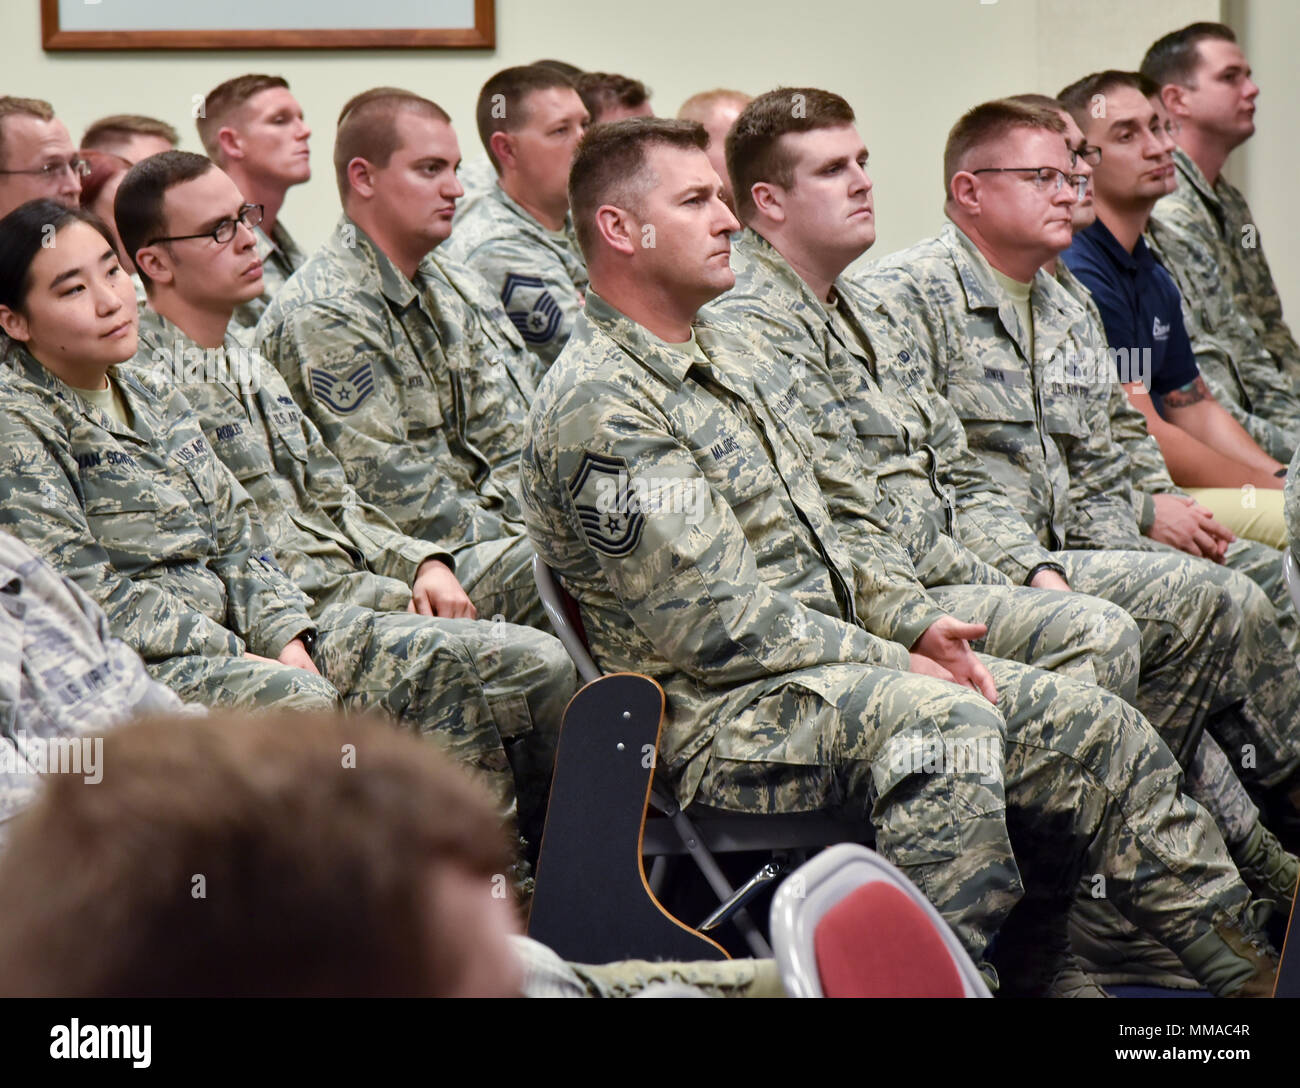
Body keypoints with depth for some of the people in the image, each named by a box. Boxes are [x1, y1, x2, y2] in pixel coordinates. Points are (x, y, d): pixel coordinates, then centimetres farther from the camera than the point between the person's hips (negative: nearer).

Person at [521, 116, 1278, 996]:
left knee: (1102, 731, 0)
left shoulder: (730, 365, 19)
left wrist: (916, 623, 3)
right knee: (948, 724, -36)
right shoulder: (596, 406, -14)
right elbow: (713, 620, -19)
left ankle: (1243, 965, 3)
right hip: (716, 716, -10)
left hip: (837, 666, 10)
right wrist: (893, 661, -14)